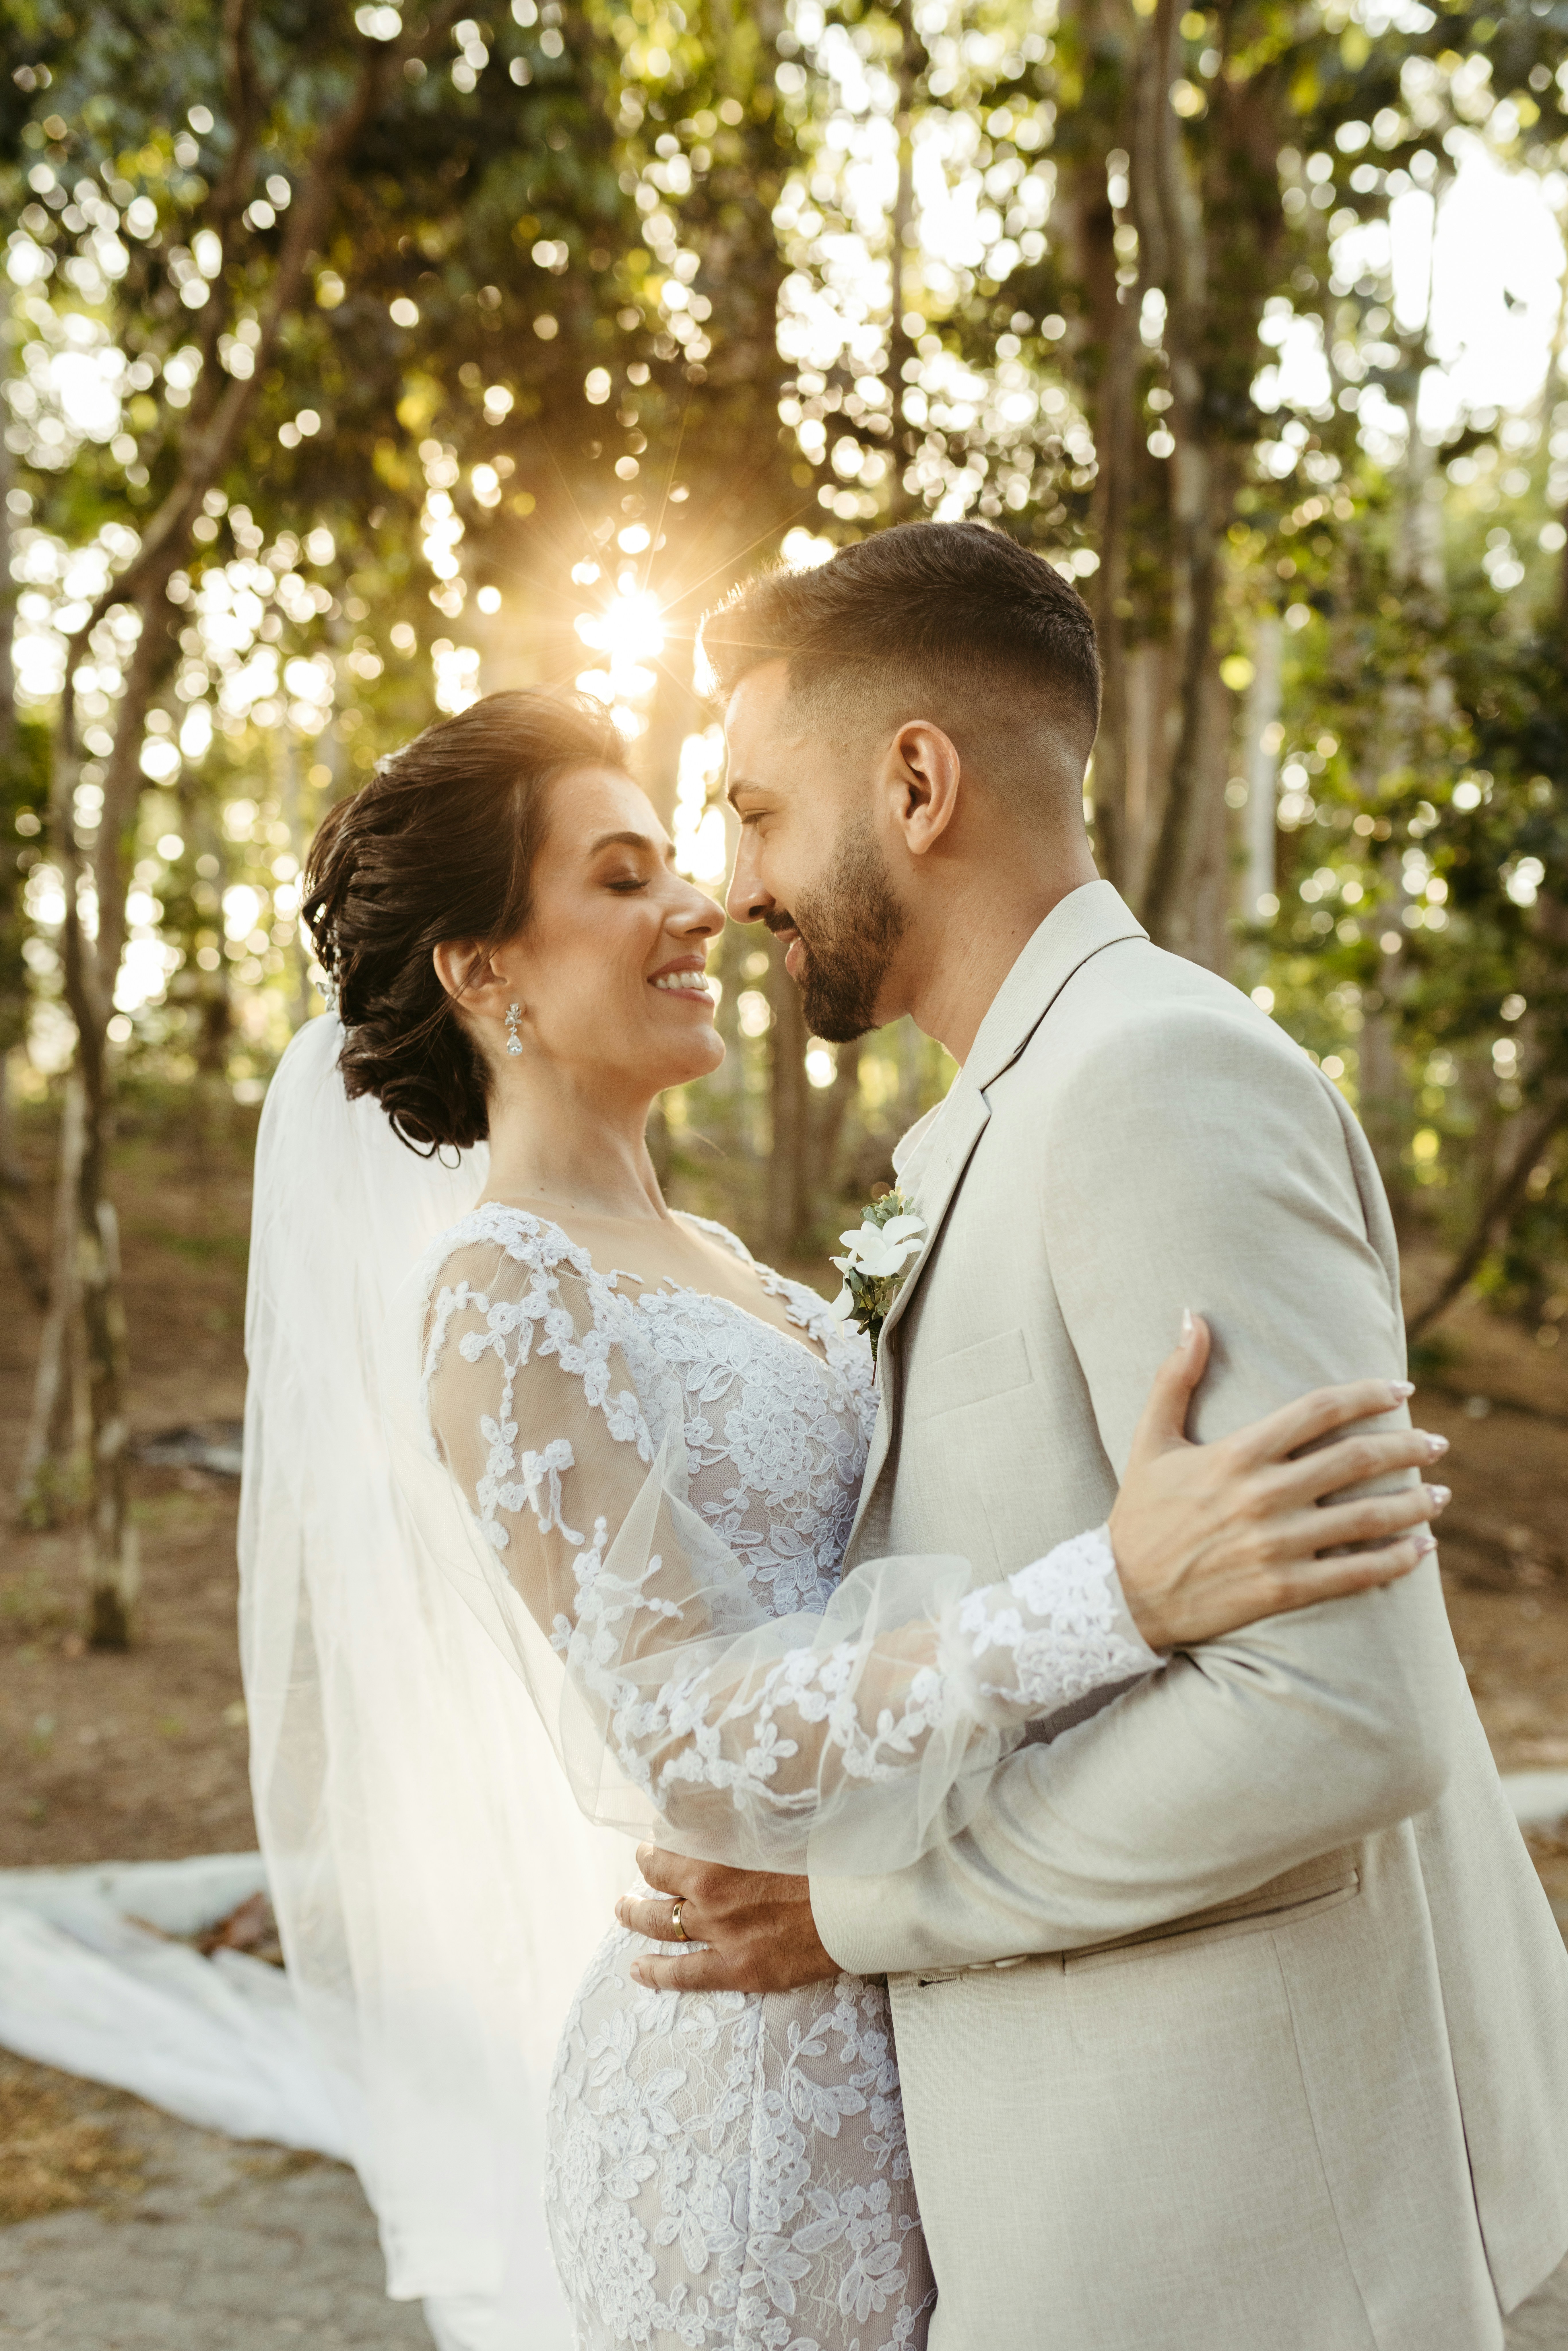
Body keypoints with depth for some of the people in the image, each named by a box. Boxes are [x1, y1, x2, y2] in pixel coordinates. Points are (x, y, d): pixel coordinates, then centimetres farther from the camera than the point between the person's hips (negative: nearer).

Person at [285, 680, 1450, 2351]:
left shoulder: (694, 1259, 11)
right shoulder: (502, 1303, -17)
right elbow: (696, 1744, -25)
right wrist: (1122, 1592, -35)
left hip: (901, 2016, 8)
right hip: (765, 2082, -8)